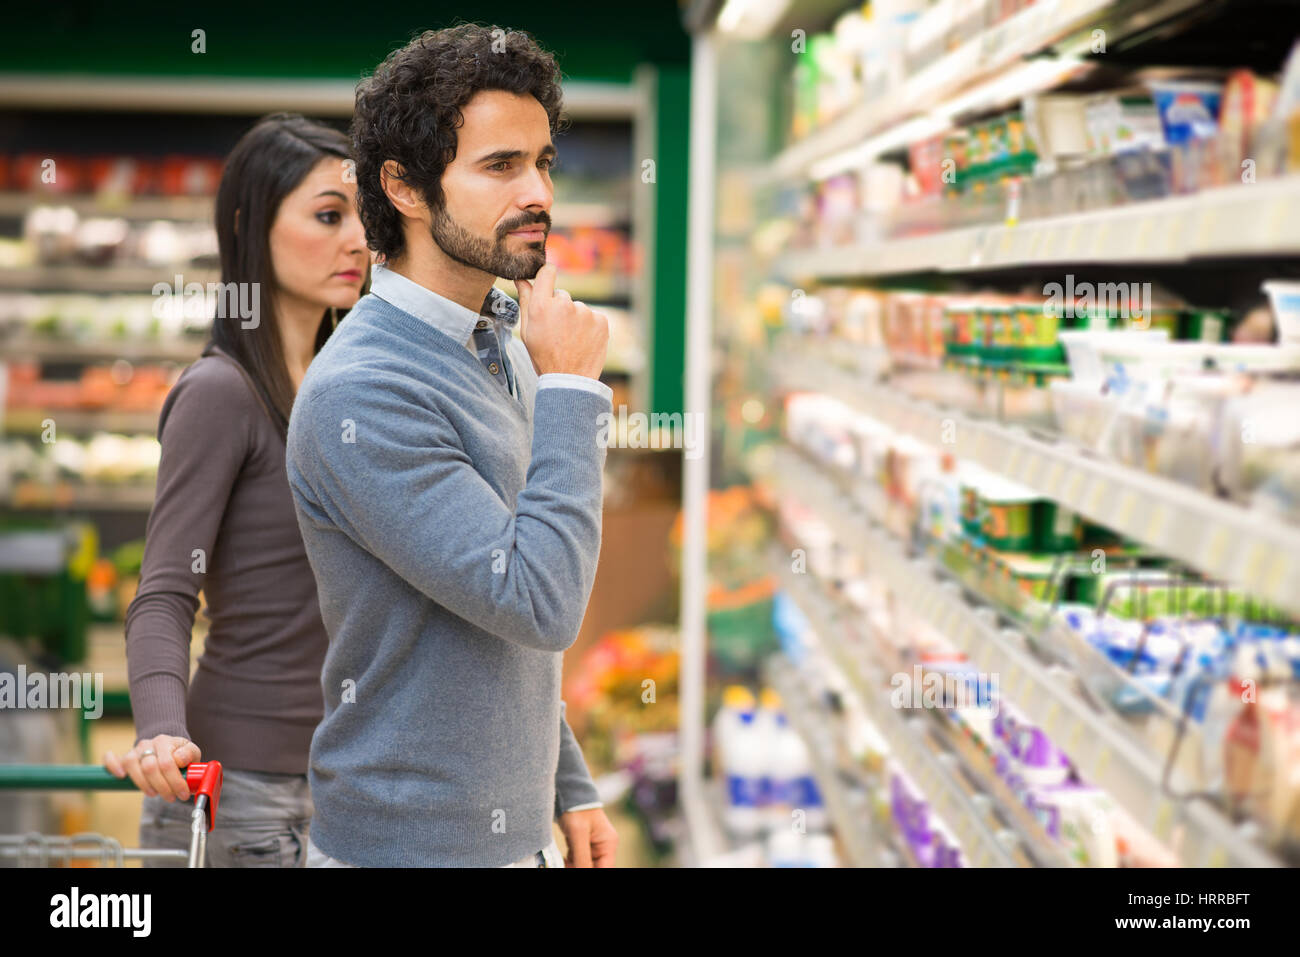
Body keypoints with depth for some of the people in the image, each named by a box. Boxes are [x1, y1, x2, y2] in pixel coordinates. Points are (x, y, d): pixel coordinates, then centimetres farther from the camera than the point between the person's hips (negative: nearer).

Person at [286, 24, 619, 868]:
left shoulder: (507, 349, 7)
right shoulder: (361, 393, -22)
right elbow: (538, 603, -26)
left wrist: (569, 787, 15)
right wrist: (572, 391, -19)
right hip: (415, 841, -8)